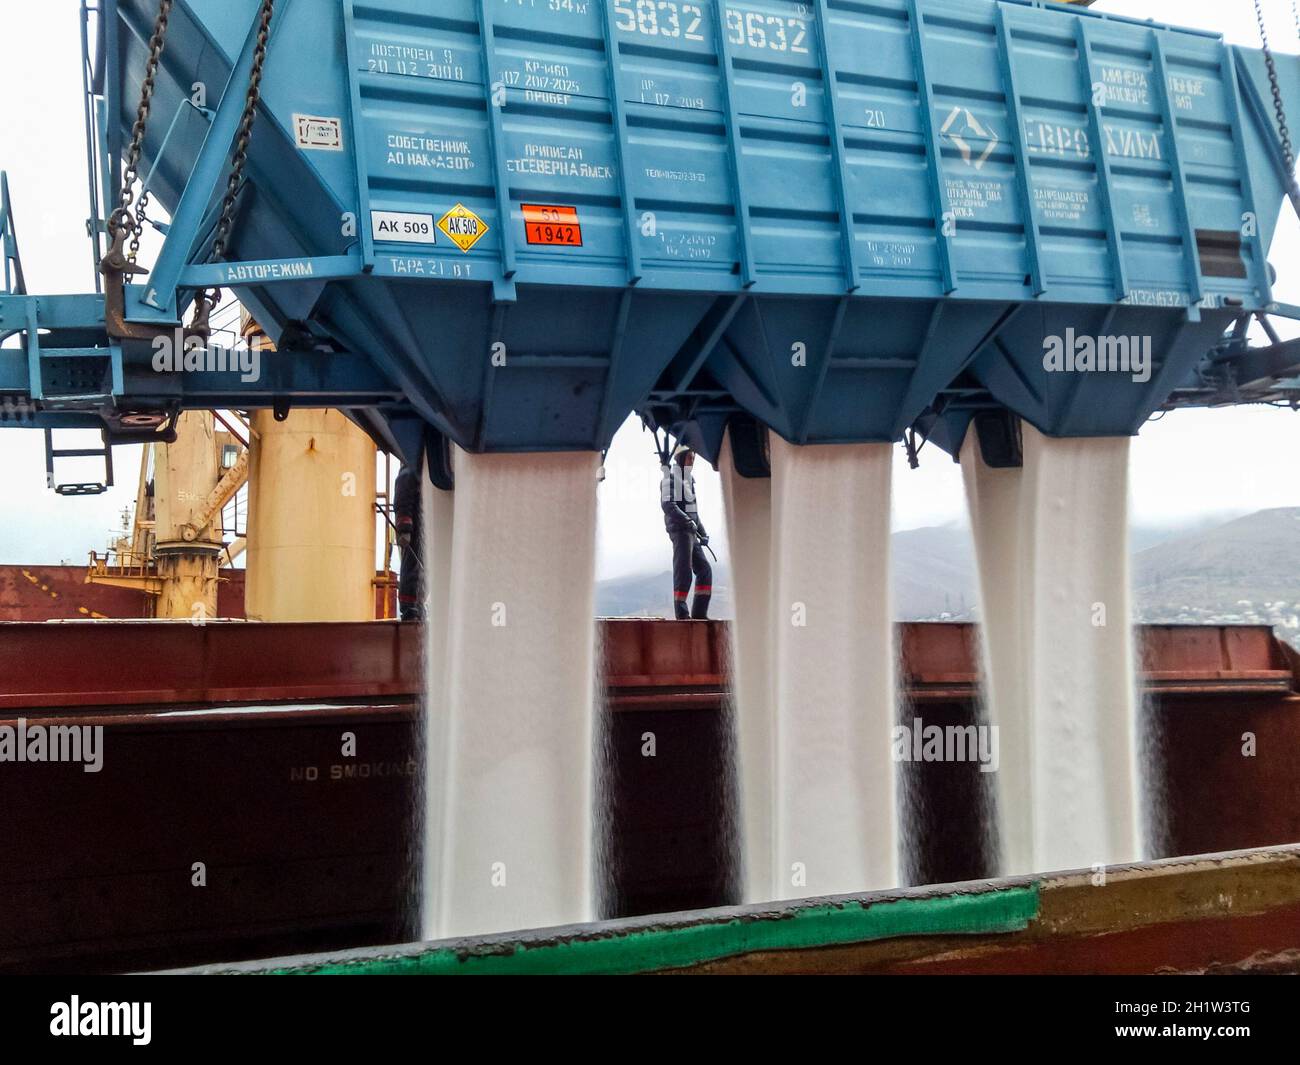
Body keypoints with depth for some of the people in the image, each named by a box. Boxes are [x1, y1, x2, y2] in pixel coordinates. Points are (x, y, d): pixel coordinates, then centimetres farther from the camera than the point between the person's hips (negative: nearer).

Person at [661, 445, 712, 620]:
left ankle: (699, 613, 9)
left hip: (691, 533, 9)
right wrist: (688, 522, -25)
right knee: (684, 571, -10)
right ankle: (682, 614, -9)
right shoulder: (671, 477, -6)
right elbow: (667, 504, -18)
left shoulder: (688, 480, 22)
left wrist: (703, 533, 18)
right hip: (680, 530, -9)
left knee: (704, 570, 8)